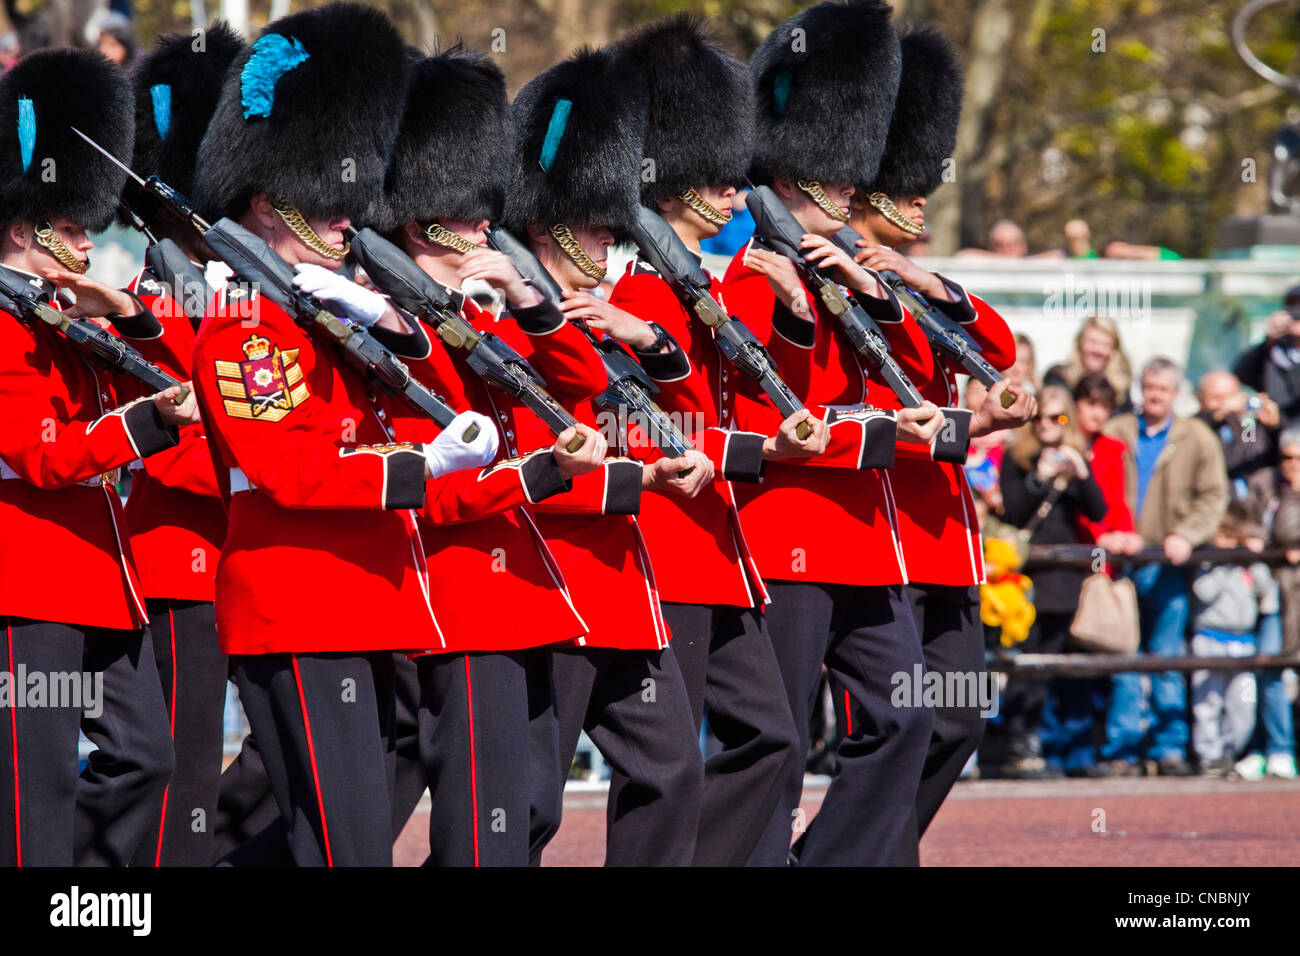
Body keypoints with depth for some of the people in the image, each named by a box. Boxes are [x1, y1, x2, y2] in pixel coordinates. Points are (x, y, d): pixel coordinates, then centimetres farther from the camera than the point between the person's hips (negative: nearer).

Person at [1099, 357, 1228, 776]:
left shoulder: (1196, 439, 6)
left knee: (1167, 658, 1)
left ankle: (1169, 747, 7)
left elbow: (1213, 496, 2)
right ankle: (1122, 749, 1)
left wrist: (1185, 536, -12)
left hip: (1167, 564, -1)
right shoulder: (1115, 433, 10)